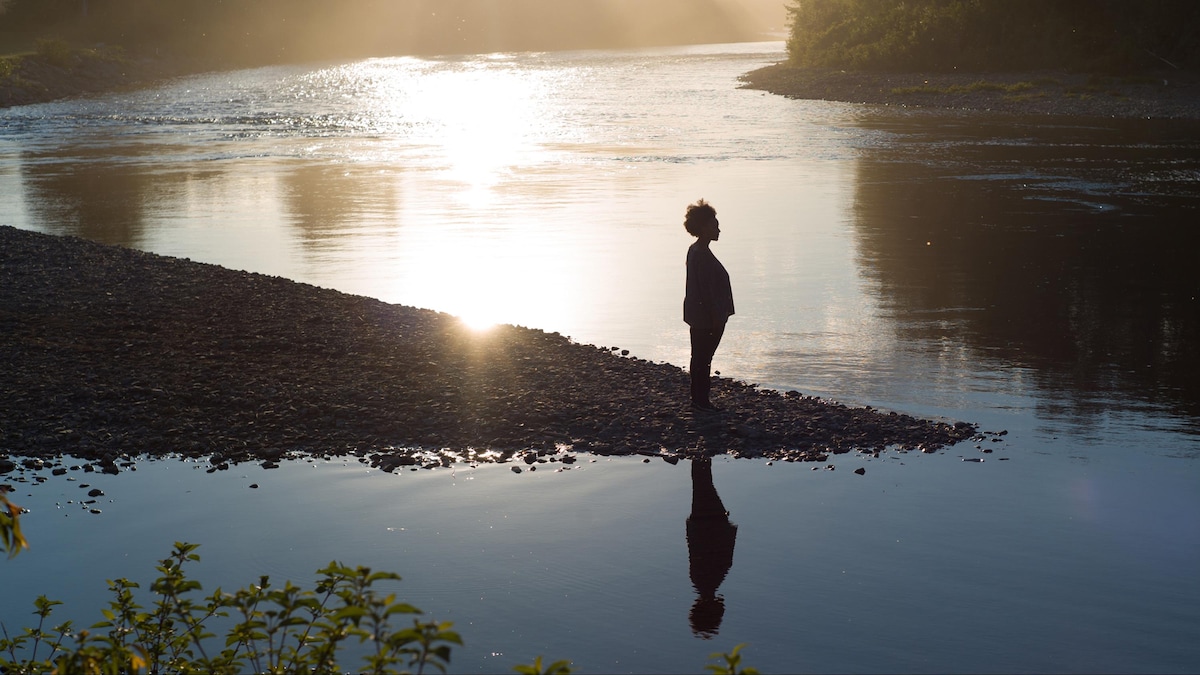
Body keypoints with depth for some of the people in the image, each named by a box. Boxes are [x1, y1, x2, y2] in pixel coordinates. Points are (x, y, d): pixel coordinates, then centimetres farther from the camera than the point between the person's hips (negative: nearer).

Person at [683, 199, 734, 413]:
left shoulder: (696, 251, 13)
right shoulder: (701, 254, -20)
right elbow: (706, 289, -22)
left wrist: (718, 316, 22)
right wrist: (716, 317, -20)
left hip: (700, 317, 10)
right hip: (705, 318, -10)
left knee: (701, 358, 15)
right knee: (702, 359, -3)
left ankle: (700, 399, 22)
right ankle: (700, 401, 4)